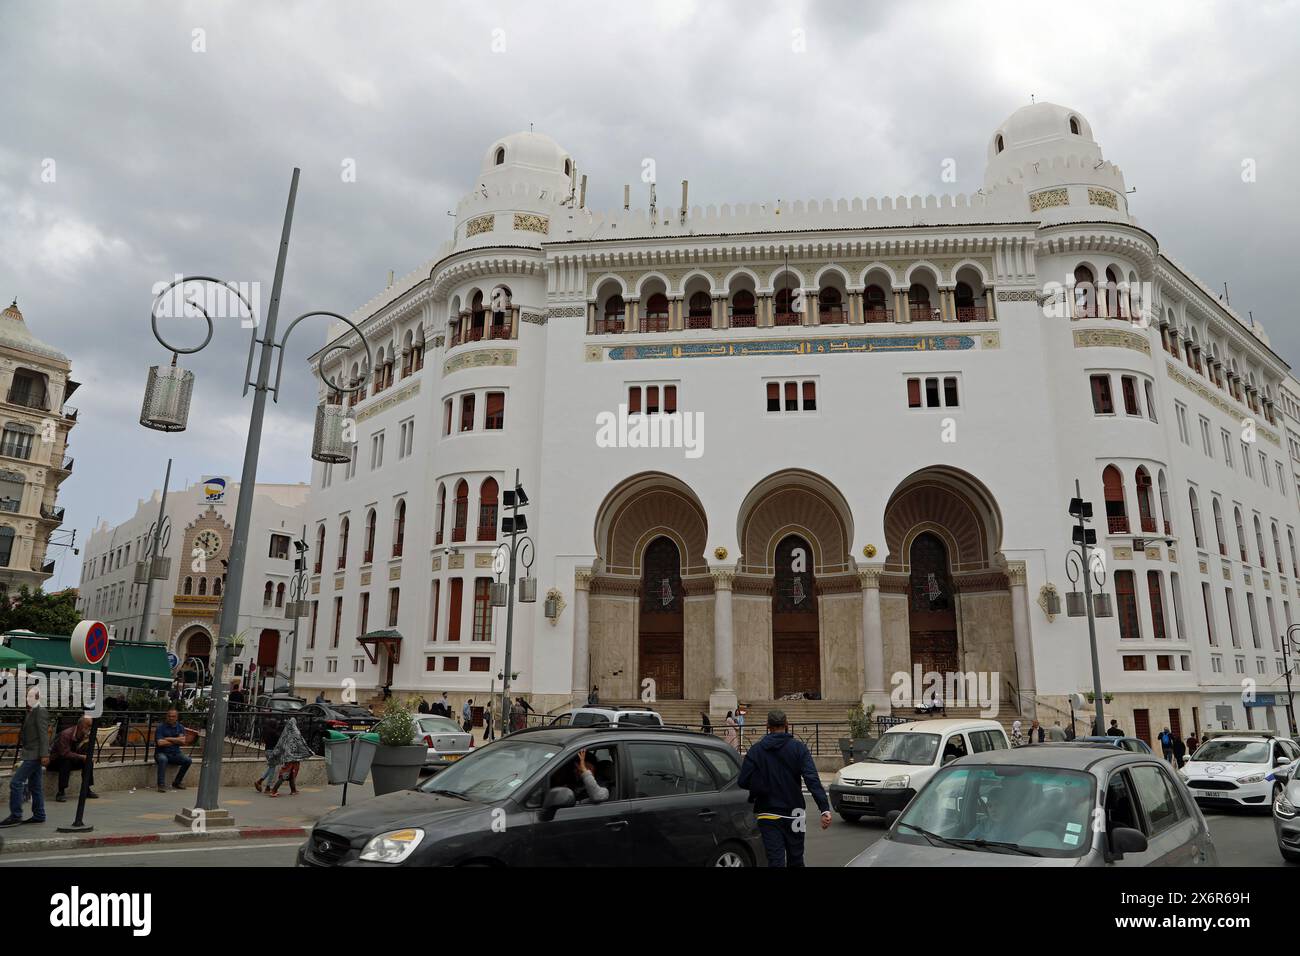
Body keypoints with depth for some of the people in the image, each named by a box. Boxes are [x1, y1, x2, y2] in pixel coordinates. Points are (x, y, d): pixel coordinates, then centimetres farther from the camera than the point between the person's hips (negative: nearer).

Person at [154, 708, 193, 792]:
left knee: (188, 760, -20)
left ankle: (177, 782, -2)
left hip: (175, 754, 4)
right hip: (161, 753, -4)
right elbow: (160, 743, -17)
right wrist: (176, 741, -7)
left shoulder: (180, 727, 8)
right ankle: (161, 785, -29)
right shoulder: (161, 727, -5)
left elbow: (182, 741, -6)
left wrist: (168, 739, -12)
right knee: (163, 759, -38)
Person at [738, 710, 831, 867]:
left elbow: (742, 782, -8)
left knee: (775, 861, 0)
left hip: (767, 816, 0)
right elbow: (813, 780, -17)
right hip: (793, 813, 0)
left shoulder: (756, 750, -3)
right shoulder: (798, 747, -6)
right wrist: (825, 809, -23)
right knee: (796, 860, 17)